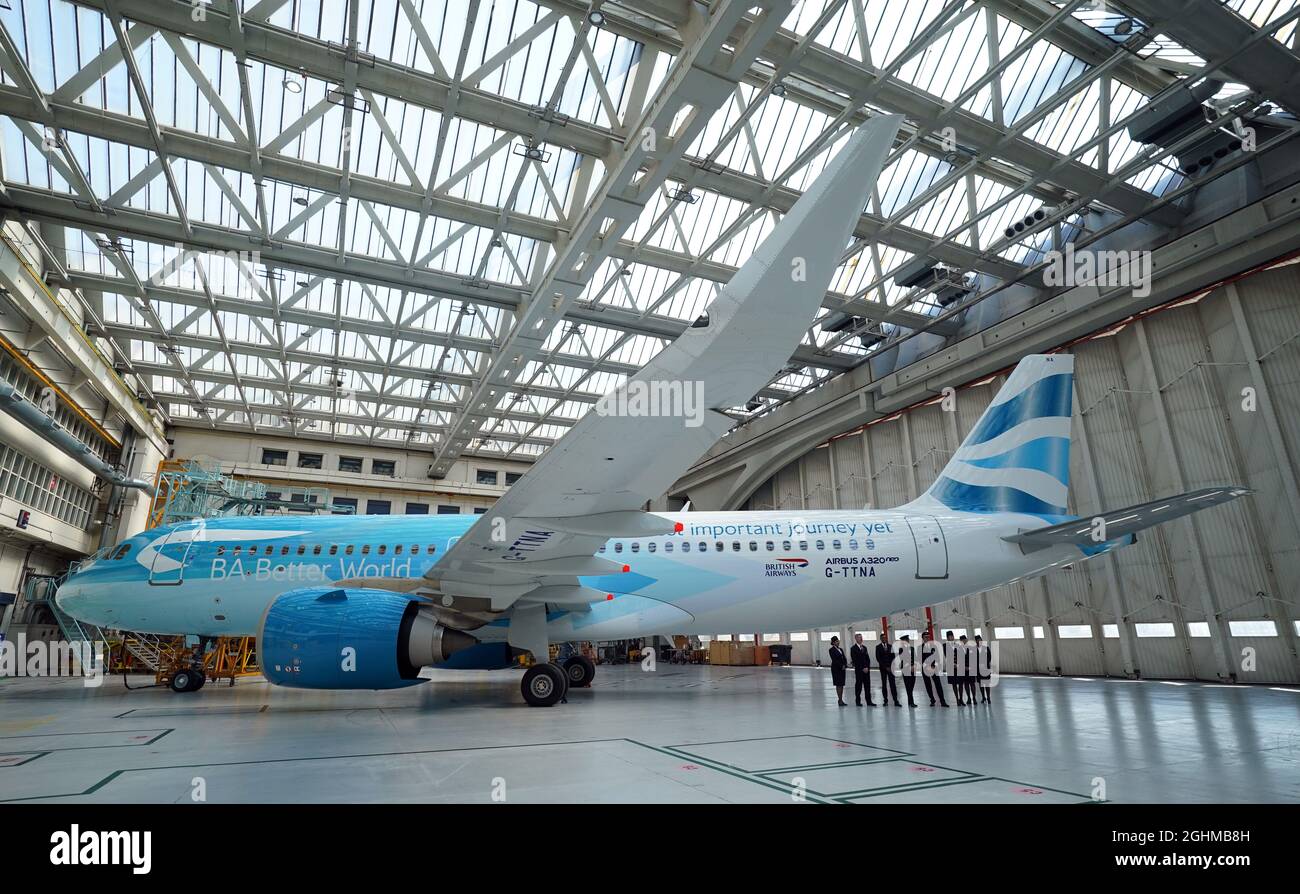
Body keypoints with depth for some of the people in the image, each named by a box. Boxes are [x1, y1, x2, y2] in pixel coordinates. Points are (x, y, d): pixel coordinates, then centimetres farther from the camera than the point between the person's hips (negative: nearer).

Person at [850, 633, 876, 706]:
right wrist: (862, 668, -13)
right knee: (858, 685, 1)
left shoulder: (864, 647, 13)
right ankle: (858, 701, 10)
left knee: (867, 685, 6)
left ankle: (869, 701, 12)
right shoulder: (853, 649, -6)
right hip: (859, 670, -5)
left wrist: (867, 667, -4)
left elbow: (868, 658, 11)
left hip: (866, 669, 5)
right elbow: (855, 660, -11)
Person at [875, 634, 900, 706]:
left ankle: (896, 701, -4)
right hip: (883, 667, -1)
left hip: (890, 667, 1)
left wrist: (890, 666, -4)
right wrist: (885, 667, -8)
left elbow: (892, 656, 7)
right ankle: (885, 700, 8)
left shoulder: (890, 646, 9)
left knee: (892, 684, -3)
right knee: (884, 684, 3)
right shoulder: (878, 647, 1)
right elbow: (878, 658, -4)